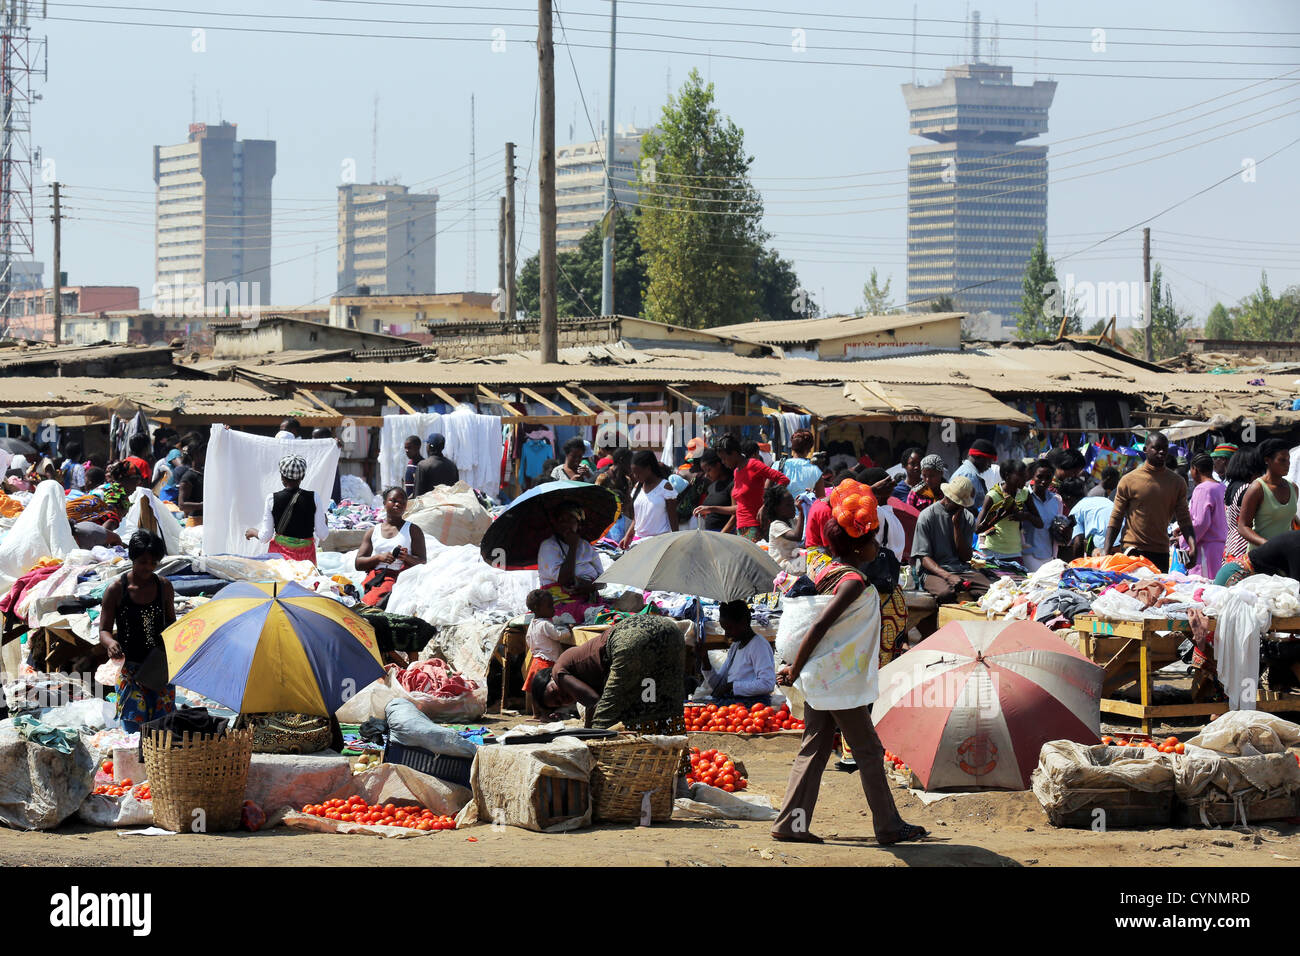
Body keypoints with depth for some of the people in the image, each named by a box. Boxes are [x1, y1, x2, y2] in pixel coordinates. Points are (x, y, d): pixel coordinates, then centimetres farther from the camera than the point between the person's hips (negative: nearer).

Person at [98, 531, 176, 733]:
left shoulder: (164, 587, 5)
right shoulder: (116, 590, -6)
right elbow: (104, 630, -4)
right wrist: (110, 643, -27)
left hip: (160, 669, 3)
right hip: (130, 669, -3)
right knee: (134, 728, -7)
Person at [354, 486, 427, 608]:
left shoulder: (413, 530, 17)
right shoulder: (372, 532, 24)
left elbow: (422, 562, 9)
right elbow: (358, 564, 16)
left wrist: (406, 558, -14)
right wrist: (379, 557, -3)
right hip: (374, 575, 3)